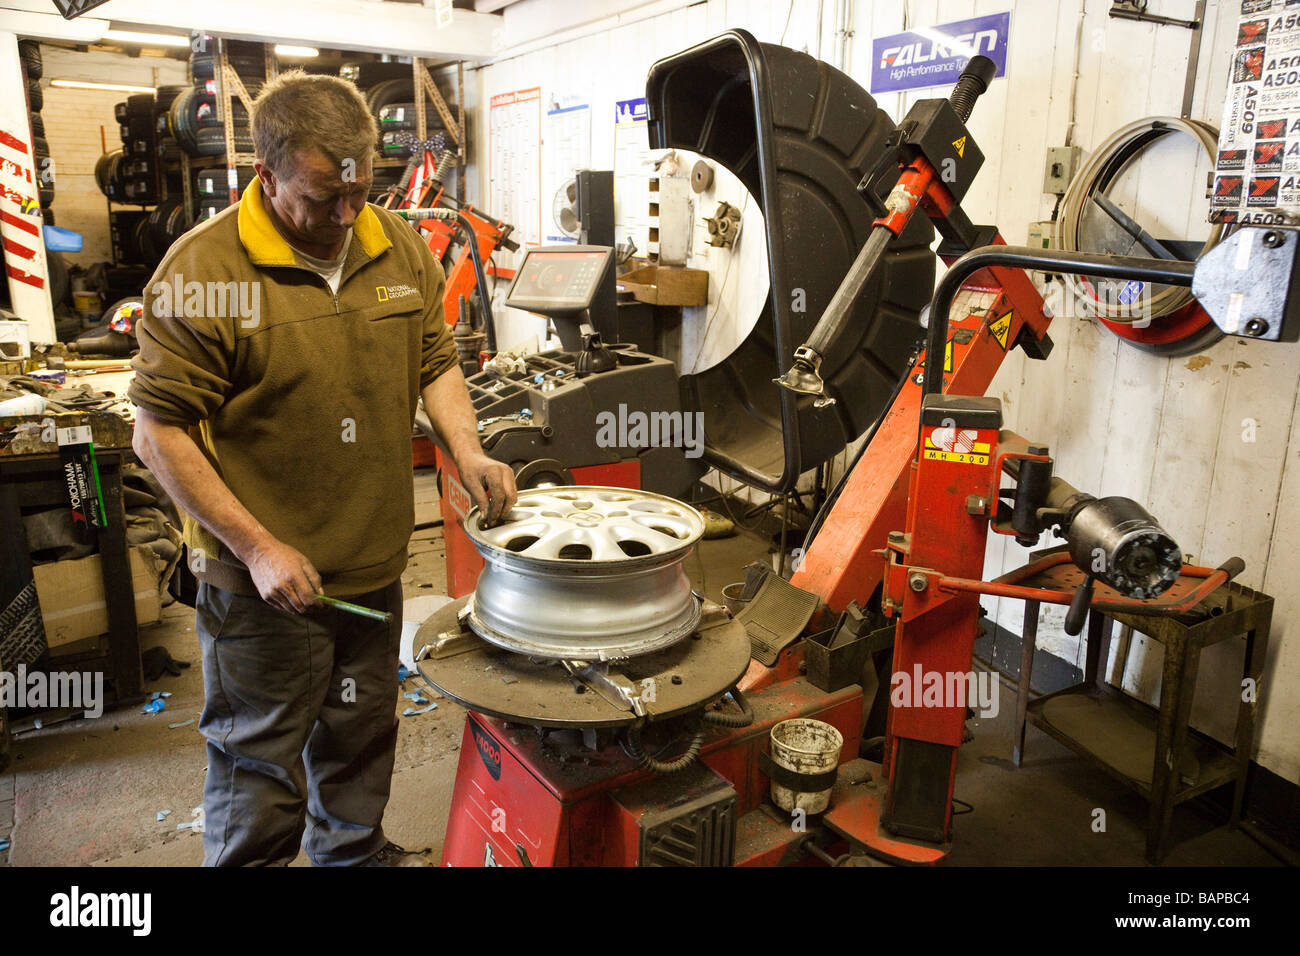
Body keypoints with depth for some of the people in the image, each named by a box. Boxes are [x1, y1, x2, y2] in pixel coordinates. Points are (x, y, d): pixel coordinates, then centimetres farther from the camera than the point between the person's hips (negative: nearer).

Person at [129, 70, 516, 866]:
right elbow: (161, 434, -14)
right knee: (261, 767, 10)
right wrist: (257, 547, -17)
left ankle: (354, 854, 48)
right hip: (265, 582, -5)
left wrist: (468, 451, -5)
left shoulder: (401, 247, 2)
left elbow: (434, 360, 11)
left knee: (363, 741, 24)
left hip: (376, 566, 6)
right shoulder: (204, 271, -16)